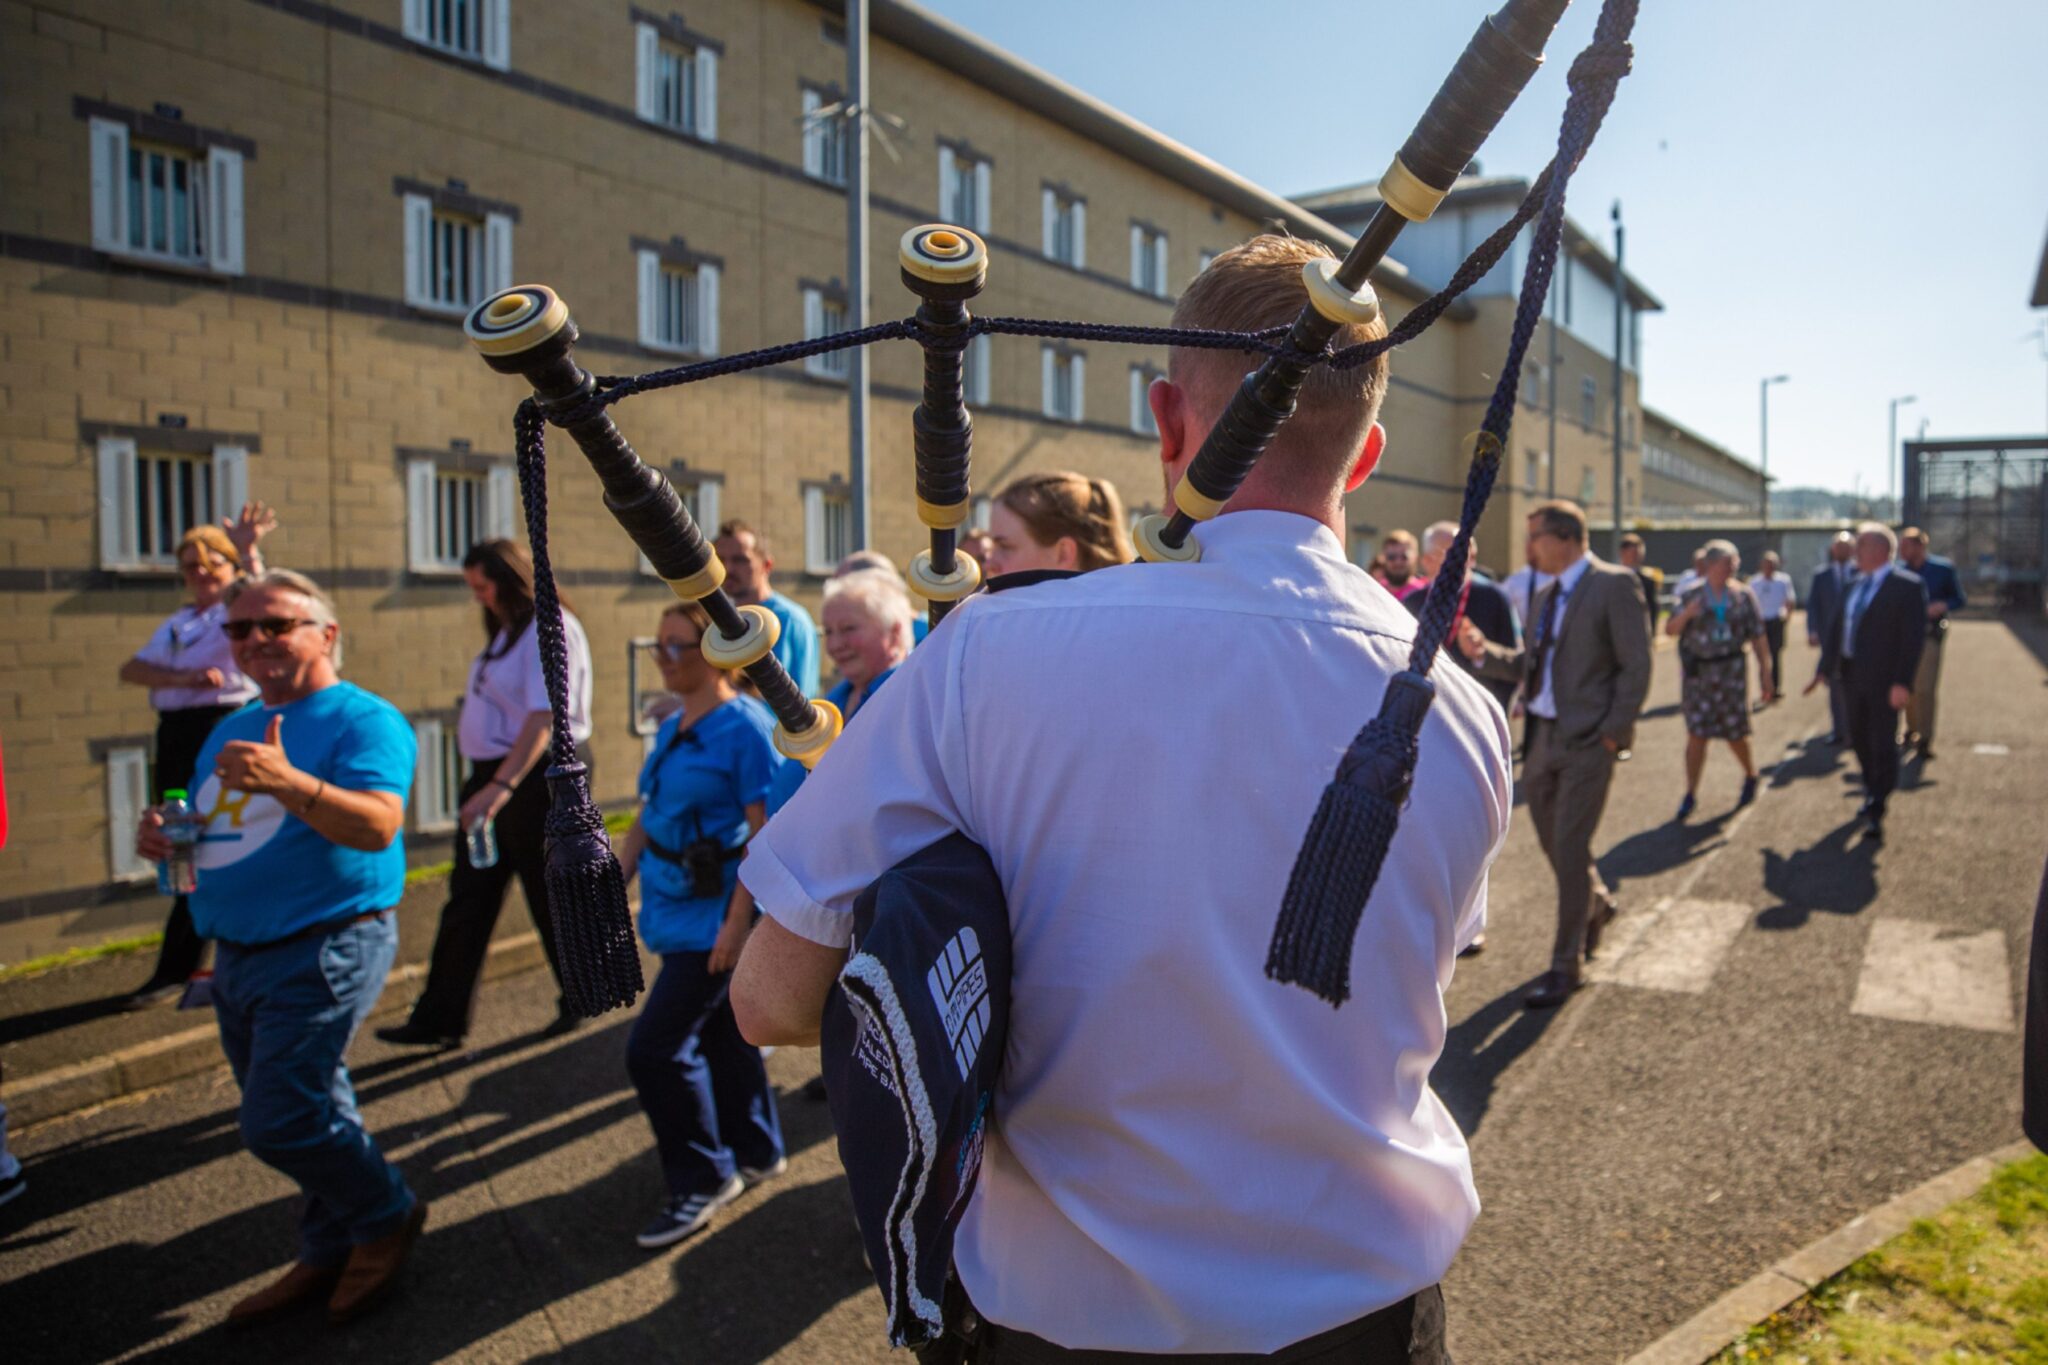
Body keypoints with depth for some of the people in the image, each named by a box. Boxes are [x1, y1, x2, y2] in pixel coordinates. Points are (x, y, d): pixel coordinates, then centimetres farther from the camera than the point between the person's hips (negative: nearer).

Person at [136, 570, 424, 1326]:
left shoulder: (362, 720, -11)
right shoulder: (233, 730, 15)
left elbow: (378, 825, -26)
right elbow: (211, 832, 23)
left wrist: (290, 783, -41)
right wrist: (165, 833, 0)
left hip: (324, 948, -8)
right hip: (236, 953, 8)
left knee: (279, 1121, -8)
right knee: (310, 1116, 17)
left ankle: (387, 1216, 16)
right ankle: (330, 1254, 33)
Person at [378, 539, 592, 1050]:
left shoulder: (552, 629, -14)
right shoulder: (505, 632, 16)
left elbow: (543, 718, -24)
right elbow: (494, 713, 15)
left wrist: (502, 786, -31)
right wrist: (485, 782, 8)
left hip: (537, 777, -9)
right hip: (492, 777, 9)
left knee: (553, 898, 4)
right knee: (468, 899, 10)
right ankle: (440, 1018, 17)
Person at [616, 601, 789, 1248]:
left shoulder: (746, 727, -17)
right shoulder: (671, 730, 9)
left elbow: (767, 833, -19)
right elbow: (646, 816, 16)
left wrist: (737, 921, -21)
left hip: (714, 917, -8)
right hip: (676, 910, 8)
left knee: (654, 1048, -6)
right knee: (721, 1032, 18)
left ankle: (703, 1179, 14)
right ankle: (757, 1152, 36)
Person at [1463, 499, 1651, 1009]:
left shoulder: (1614, 584, -9)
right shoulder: (1546, 596, 13)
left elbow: (1636, 664, -12)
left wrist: (1613, 730, -15)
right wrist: (1484, 653, -1)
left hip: (1587, 739, -7)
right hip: (1544, 736, 7)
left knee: (1569, 847, -5)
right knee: (1552, 839, 16)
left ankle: (1566, 966, 8)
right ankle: (1596, 904, 45)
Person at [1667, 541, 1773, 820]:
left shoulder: (1742, 596, 2)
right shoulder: (1692, 596, 2)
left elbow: (1758, 637, 3)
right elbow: (1670, 630, 0)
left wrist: (1766, 674, 0)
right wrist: (1686, 614, -19)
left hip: (1731, 670, 0)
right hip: (1697, 671, 0)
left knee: (1735, 734, 6)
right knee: (1696, 734, -2)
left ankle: (1750, 776, 35)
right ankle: (1691, 795, 5)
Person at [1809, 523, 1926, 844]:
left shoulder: (1908, 586, -9)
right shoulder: (1854, 585, 11)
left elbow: (1914, 636, -14)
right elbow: (1837, 628, 13)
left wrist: (1903, 683, -19)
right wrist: (1824, 669, 9)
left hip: (1884, 681, -7)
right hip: (1851, 674, 7)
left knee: (1883, 745, -3)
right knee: (1860, 740, 16)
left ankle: (1877, 814, 1)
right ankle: (1872, 793, 34)